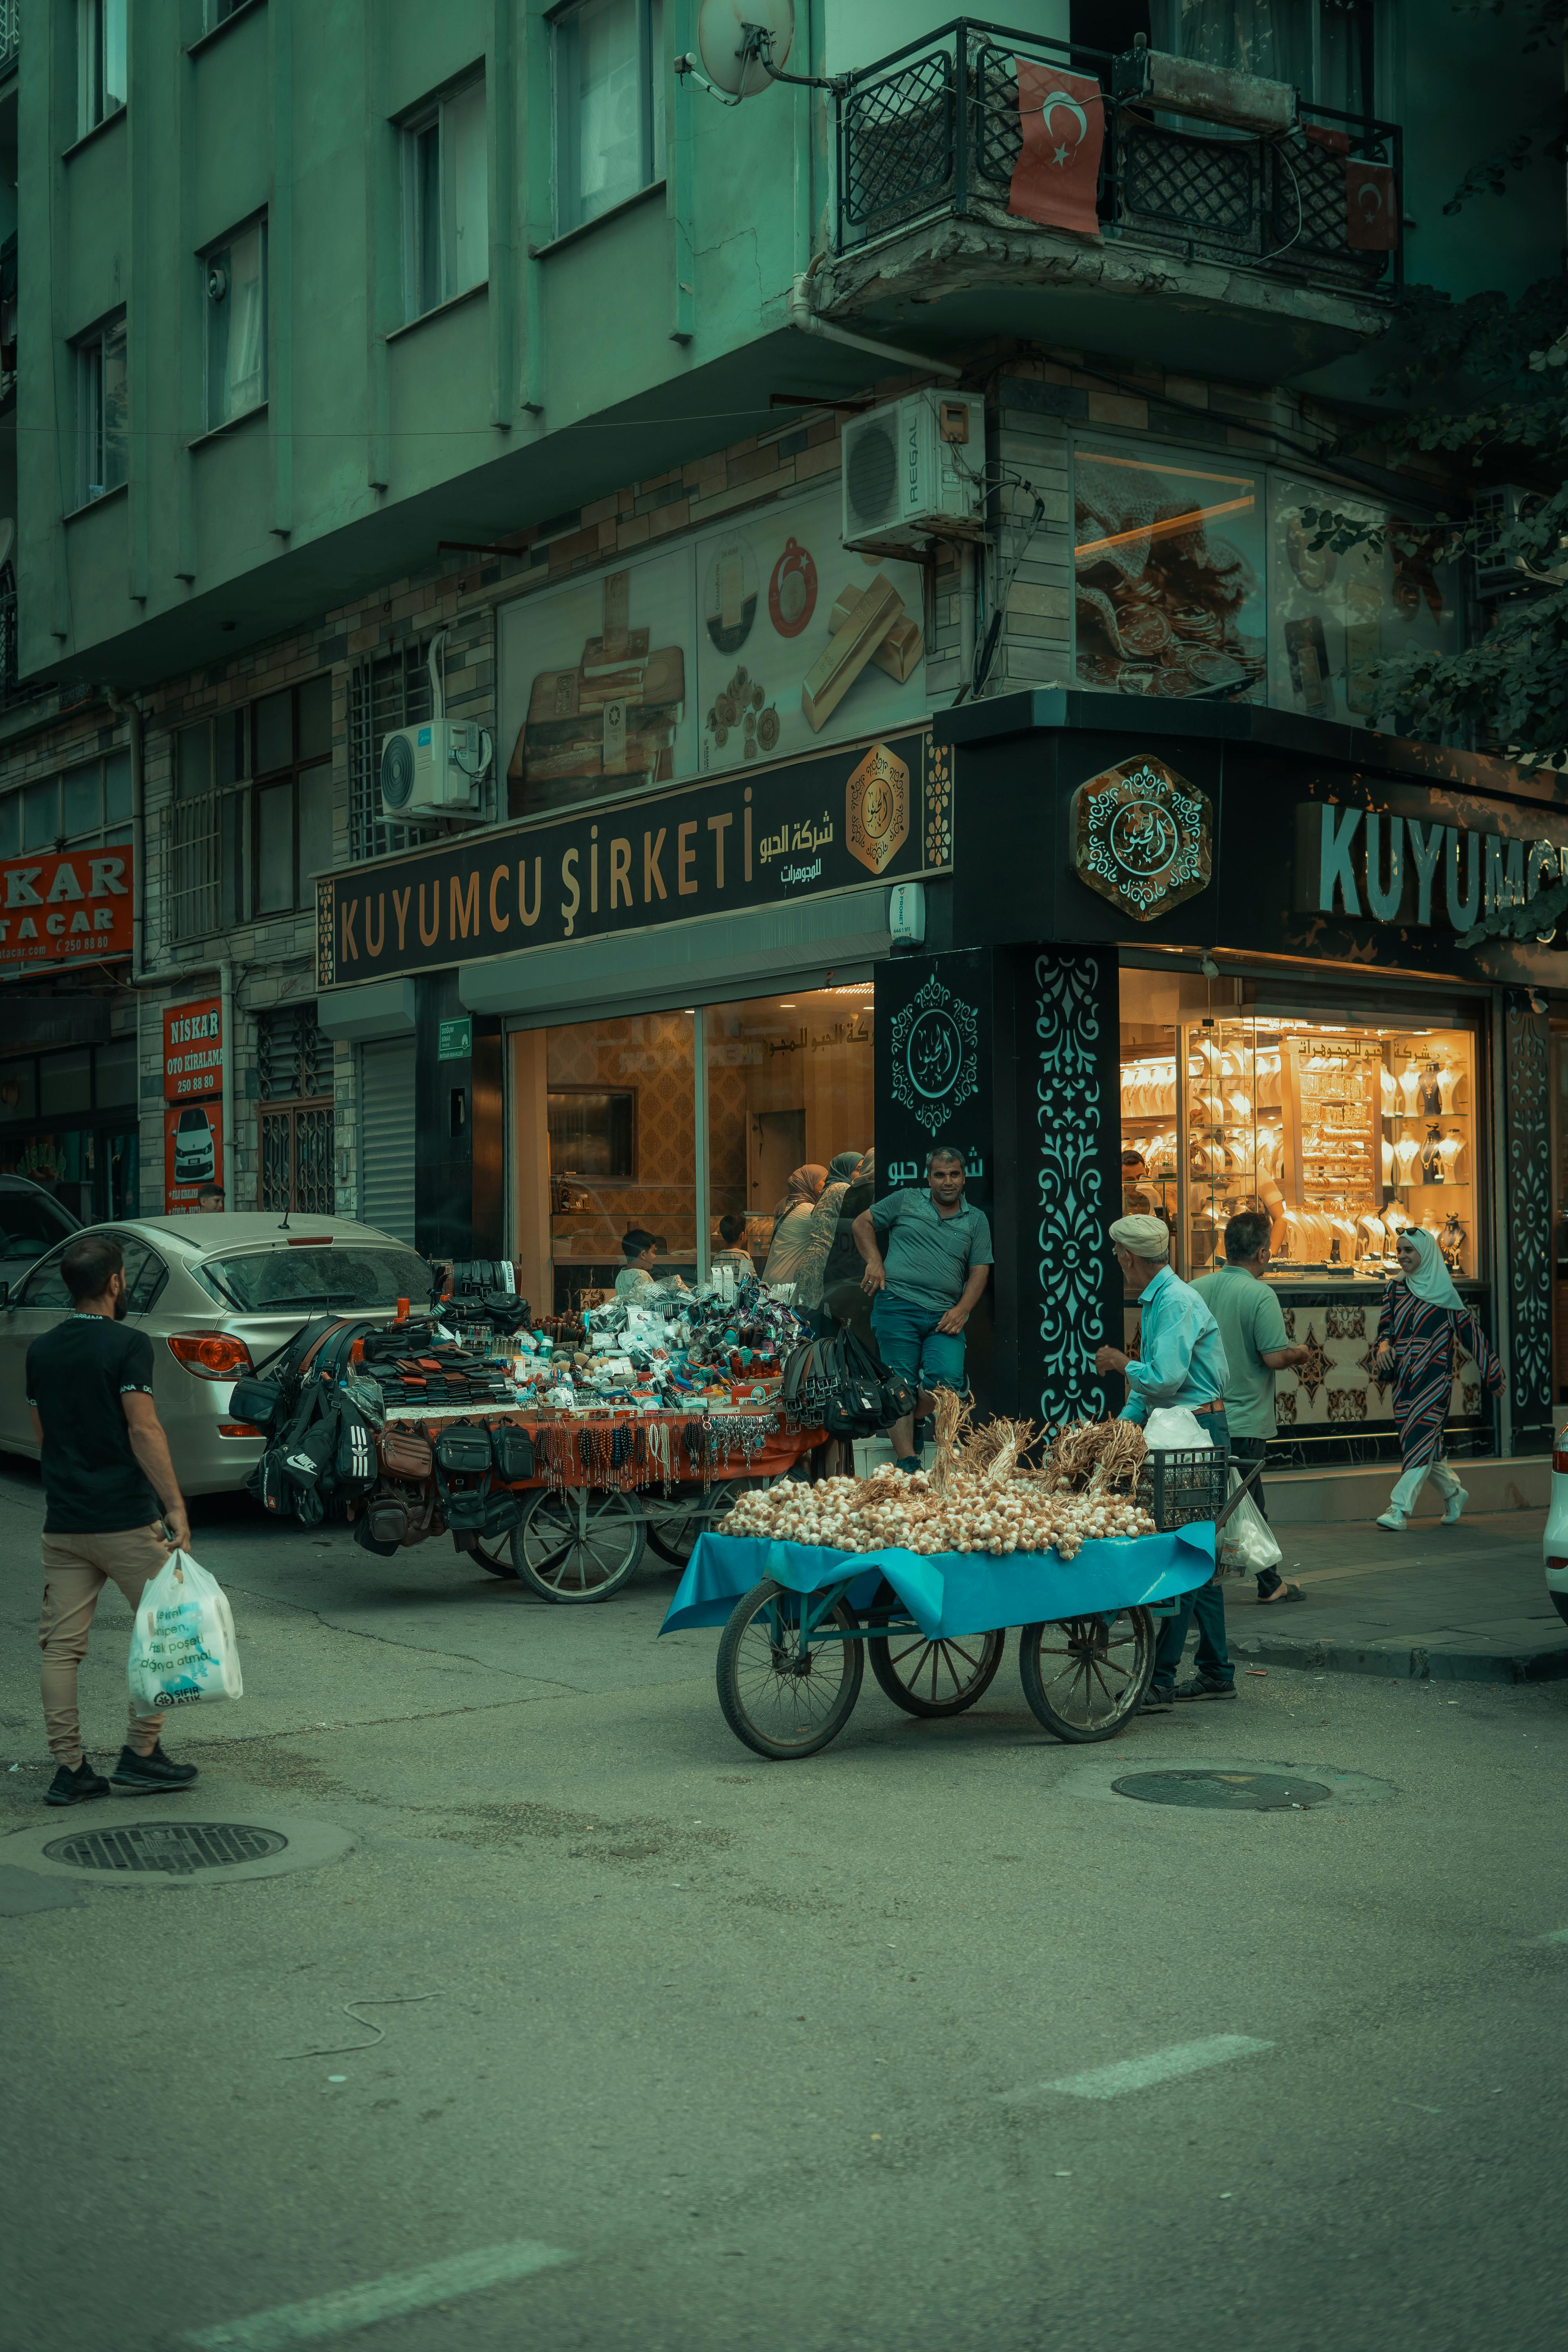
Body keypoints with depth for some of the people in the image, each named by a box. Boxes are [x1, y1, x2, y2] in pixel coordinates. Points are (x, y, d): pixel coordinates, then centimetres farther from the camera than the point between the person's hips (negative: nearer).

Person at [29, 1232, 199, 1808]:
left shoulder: (41, 1351, 10)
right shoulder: (128, 1344, -10)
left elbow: (42, 1435, 17)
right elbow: (143, 1429, -18)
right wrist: (175, 1506, -19)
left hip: (62, 1523, 6)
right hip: (126, 1521, -6)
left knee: (61, 1646, 5)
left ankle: (69, 1769, 5)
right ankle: (141, 1755, 4)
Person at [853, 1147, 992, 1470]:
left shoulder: (976, 1221, 16)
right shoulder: (906, 1201, 12)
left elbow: (980, 1271, 12)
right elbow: (863, 1223, 16)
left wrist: (962, 1310, -4)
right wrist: (875, 1262, 1)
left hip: (944, 1316, 2)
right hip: (897, 1307, -2)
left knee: (949, 1379, -17)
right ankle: (907, 1462, -12)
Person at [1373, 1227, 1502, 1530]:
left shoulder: (1444, 1292, -2)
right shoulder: (1396, 1288, 11)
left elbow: (1470, 1331, 2)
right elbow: (1386, 1326, 11)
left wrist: (1492, 1373, 4)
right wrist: (1384, 1345, -14)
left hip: (1434, 1377, -5)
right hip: (1404, 1378, 5)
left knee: (1420, 1437, -14)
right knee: (1423, 1443, 9)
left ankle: (1400, 1509, -20)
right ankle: (1454, 1494, 30)